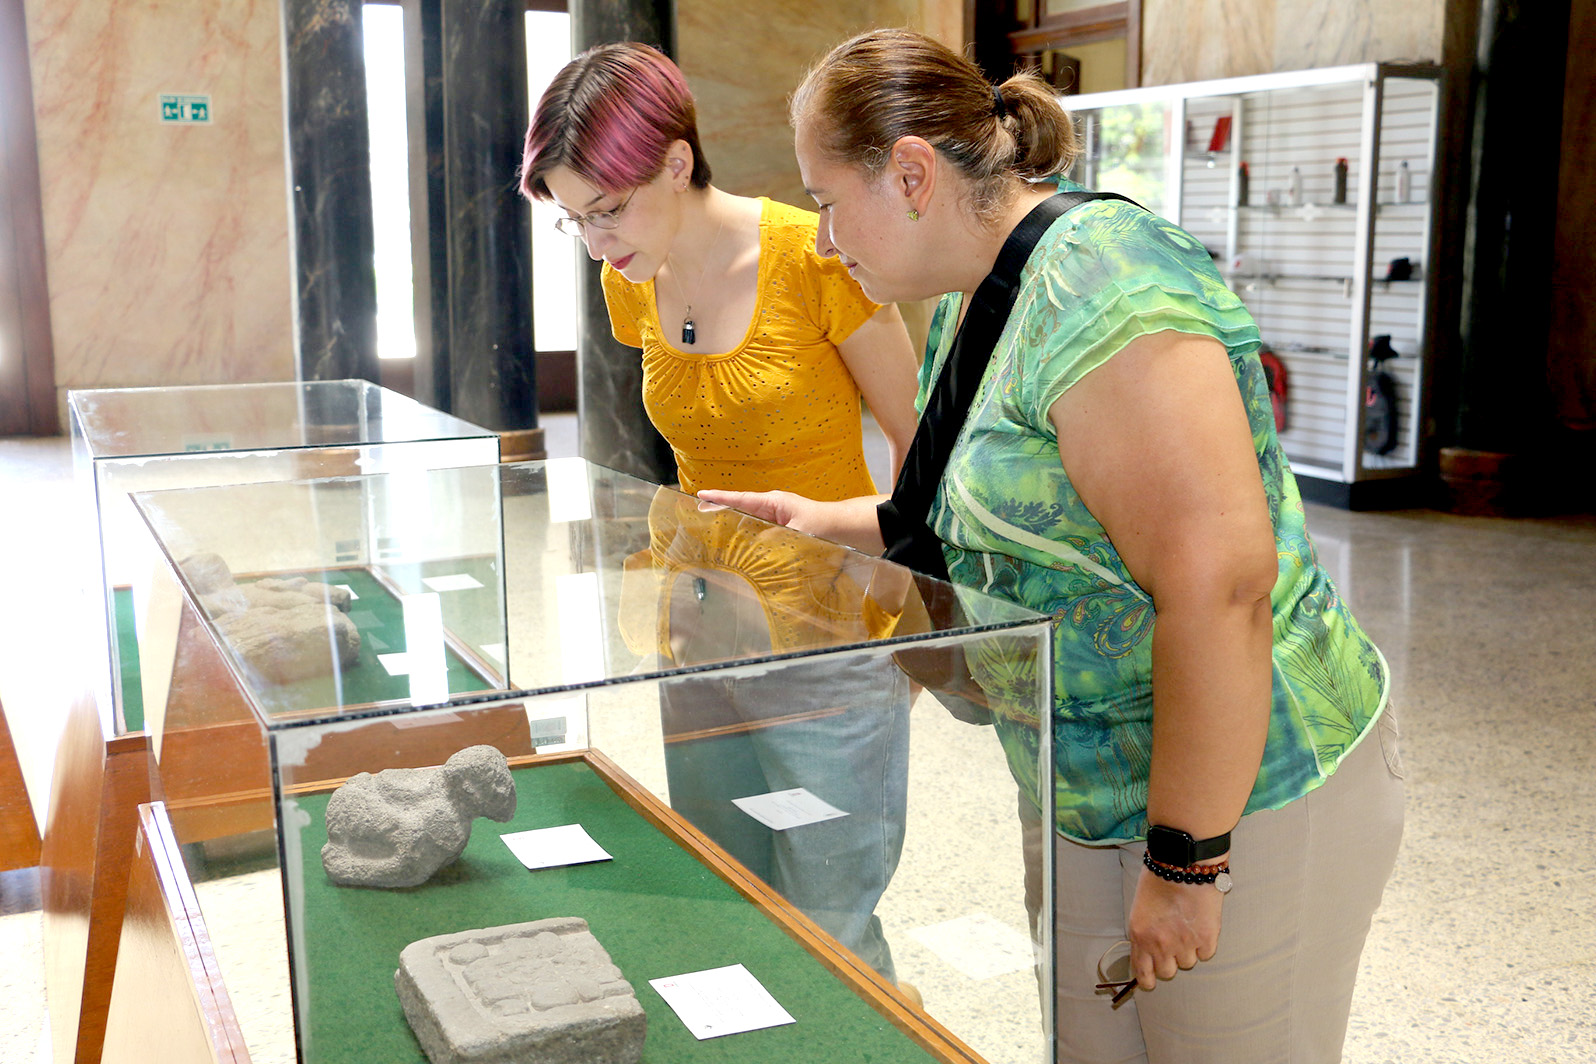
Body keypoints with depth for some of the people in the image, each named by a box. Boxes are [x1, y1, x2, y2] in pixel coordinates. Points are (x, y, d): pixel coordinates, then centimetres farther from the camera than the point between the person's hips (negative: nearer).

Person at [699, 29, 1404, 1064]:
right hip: (1087, 794, 9)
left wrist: (1187, 861, -24)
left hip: (1242, 792, -9)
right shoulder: (970, 299, 8)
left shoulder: (1095, 287, -23)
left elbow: (1219, 586, -29)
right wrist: (825, 521, 16)